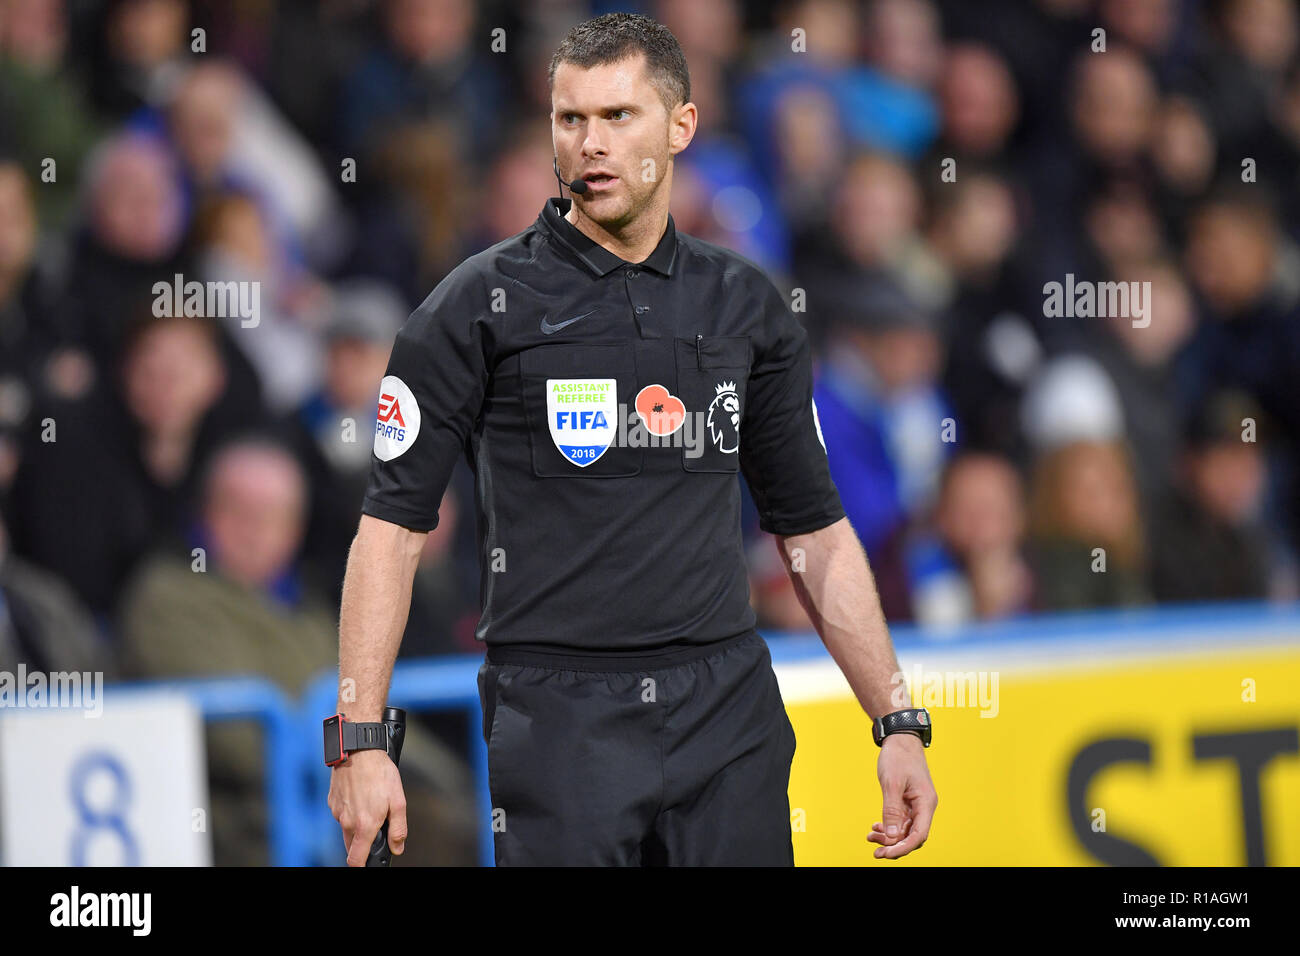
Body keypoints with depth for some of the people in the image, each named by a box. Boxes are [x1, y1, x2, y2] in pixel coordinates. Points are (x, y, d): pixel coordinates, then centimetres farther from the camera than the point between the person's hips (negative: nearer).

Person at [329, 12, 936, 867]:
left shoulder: (747, 307, 10)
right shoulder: (484, 303, -2)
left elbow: (816, 533, 15)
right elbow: (395, 524, -3)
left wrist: (899, 726, 9)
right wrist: (363, 741, -11)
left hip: (728, 708, 3)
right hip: (558, 722, -3)